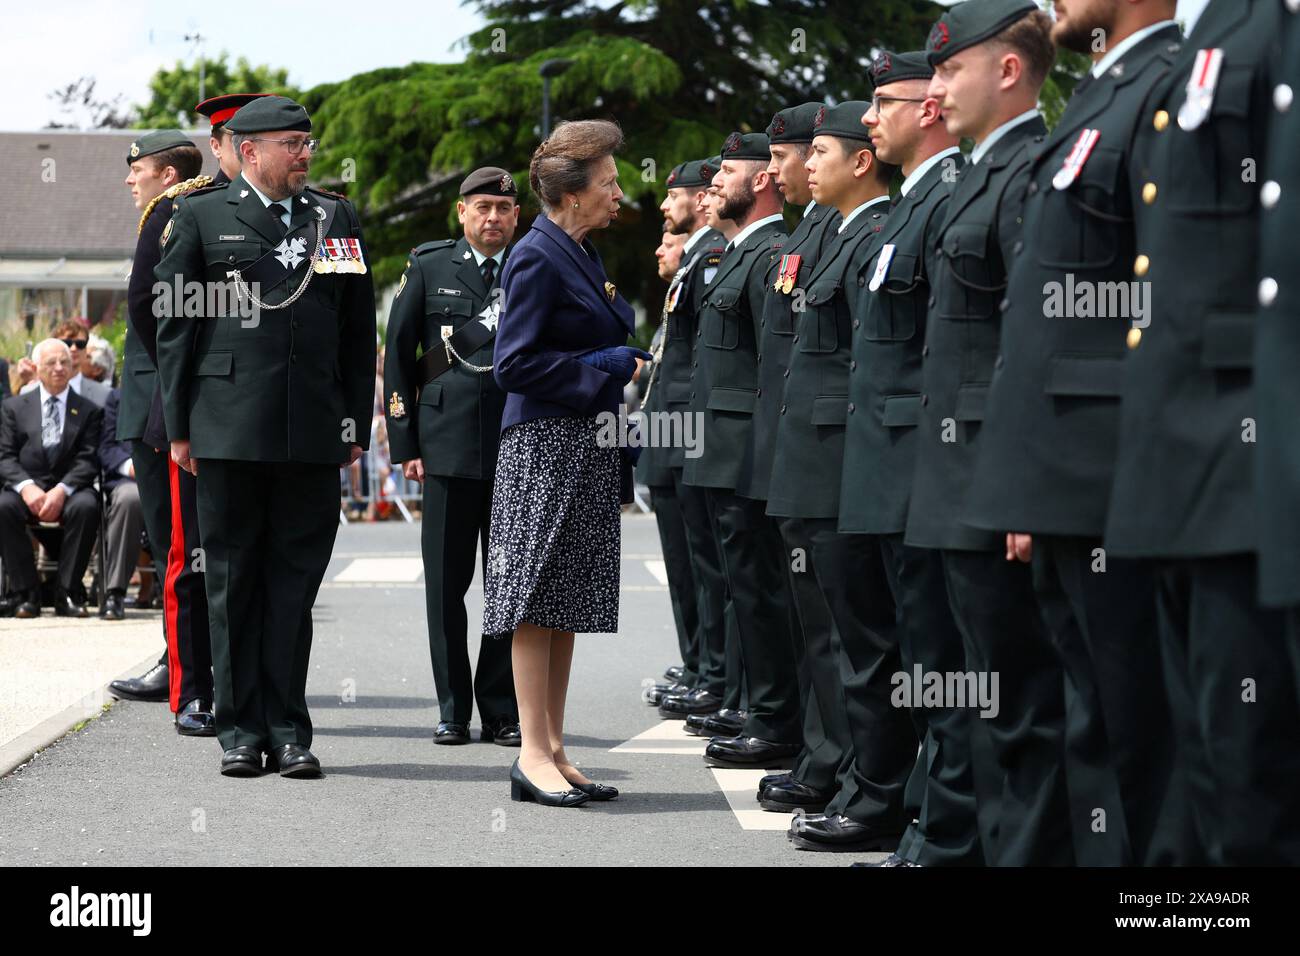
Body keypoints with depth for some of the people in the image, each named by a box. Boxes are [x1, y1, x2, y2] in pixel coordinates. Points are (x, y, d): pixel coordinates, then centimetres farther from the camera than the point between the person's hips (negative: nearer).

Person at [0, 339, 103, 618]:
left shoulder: (89, 411, 12)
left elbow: (88, 460, 0)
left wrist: (62, 490, -18)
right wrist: (26, 487, -17)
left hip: (69, 489, -1)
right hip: (26, 488, 1)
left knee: (87, 506, -35)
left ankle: (65, 593, -25)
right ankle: (28, 593, -23)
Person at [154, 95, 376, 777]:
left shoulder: (338, 219, 13)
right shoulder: (202, 217, 5)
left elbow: (359, 331, 14)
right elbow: (174, 327, 4)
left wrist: (357, 425, 9)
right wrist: (179, 427, -1)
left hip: (314, 433, 2)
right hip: (229, 430, -2)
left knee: (296, 581, 3)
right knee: (232, 580, 3)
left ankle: (287, 730, 8)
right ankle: (240, 731, 10)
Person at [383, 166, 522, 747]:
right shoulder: (429, 268, 7)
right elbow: (397, 355, 8)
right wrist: (405, 443, 2)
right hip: (448, 447, 0)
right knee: (445, 582, 1)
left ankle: (502, 711, 10)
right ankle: (453, 710, 10)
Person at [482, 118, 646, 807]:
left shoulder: (580, 254, 16)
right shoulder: (537, 259, -13)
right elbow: (515, 364, -18)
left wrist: (623, 363, 11)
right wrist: (602, 368, -14)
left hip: (587, 448, 9)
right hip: (544, 445, -9)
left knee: (567, 605, 9)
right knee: (539, 600, -6)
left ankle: (553, 750, 13)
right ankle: (534, 756, -4)